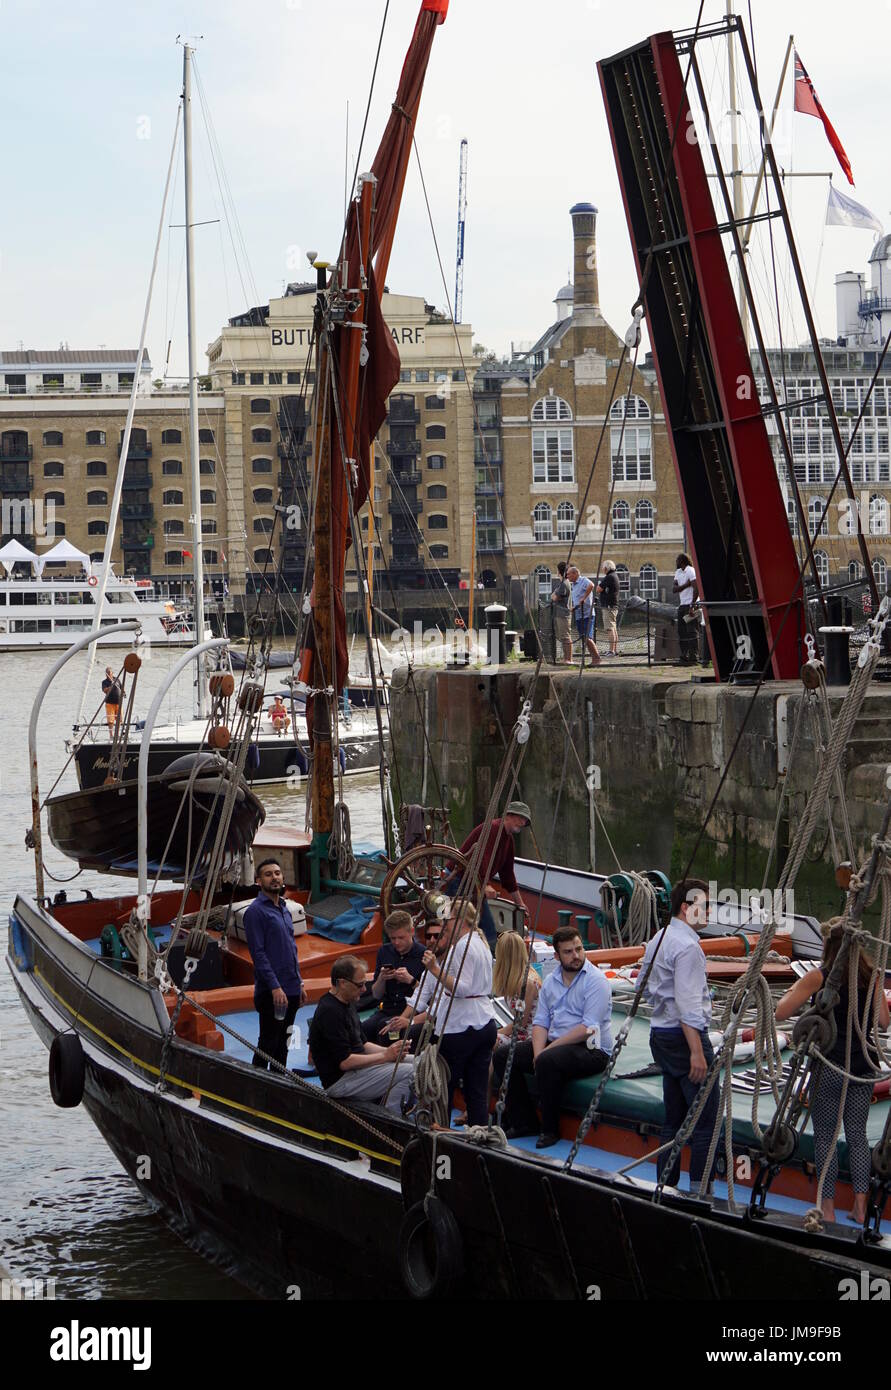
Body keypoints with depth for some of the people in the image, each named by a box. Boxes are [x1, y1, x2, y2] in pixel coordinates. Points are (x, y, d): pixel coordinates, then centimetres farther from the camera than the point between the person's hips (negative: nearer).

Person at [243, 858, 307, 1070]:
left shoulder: (284, 910, 17)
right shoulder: (256, 911, -10)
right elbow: (258, 953, -16)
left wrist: (299, 983, 18)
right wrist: (275, 987, -21)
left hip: (291, 990, 8)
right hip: (271, 991, -8)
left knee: (282, 1043, 13)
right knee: (268, 1044, -5)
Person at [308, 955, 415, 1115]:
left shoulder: (347, 1003, 13)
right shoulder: (330, 1012, -21)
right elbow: (345, 1061, -23)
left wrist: (388, 1051, -1)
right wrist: (385, 1056, -16)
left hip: (355, 1068, 11)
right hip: (340, 1081, -11)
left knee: (412, 1061, 5)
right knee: (407, 1072, -20)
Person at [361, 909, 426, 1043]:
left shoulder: (423, 955, -4)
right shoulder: (384, 952, 11)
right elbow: (376, 995, 13)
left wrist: (411, 980, -19)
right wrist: (381, 979, -7)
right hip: (386, 1009, 4)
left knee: (383, 1027, -33)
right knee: (363, 1029, -28)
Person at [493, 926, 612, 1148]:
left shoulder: (595, 980, -11)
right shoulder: (551, 980, 12)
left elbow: (588, 1028, -19)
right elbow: (540, 1021, 10)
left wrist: (549, 1048, -20)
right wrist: (538, 1051, -10)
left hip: (591, 1049, -8)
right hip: (554, 1044, 8)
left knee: (548, 1061, -35)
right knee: (503, 1056, -3)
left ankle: (550, 1129, -18)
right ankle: (523, 1122, 0)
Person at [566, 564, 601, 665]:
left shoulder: (584, 580, -9)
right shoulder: (573, 585, 19)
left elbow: (591, 586, -33)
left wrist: (584, 598, -29)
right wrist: (573, 607, 13)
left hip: (587, 615, -9)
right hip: (578, 616, 9)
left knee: (588, 638, -14)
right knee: (584, 639, 7)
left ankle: (597, 658, -6)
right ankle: (595, 660, 12)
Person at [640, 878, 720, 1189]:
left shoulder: (658, 939, 12)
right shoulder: (687, 946, -17)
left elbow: (644, 984, 23)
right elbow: (688, 1005, -22)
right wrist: (696, 1052, -23)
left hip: (660, 1034, 10)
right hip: (684, 1036, -10)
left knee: (674, 1117, 15)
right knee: (706, 1119, -8)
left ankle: (665, 1186, 17)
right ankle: (700, 1190, -12)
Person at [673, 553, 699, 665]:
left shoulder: (691, 571, -9)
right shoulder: (678, 572, 16)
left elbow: (696, 588, -18)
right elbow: (674, 589, 6)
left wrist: (692, 606, -21)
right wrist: (686, 585, -11)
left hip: (690, 605, -8)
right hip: (681, 605, 8)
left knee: (692, 632, -10)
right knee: (681, 632, 7)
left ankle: (693, 658, -12)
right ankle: (684, 657, 12)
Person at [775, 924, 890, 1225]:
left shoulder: (818, 977, -9)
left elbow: (781, 1013, -10)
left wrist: (793, 990, 9)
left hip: (829, 1067, -4)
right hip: (862, 1067, 4)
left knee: (825, 1137, 5)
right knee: (857, 1135, 12)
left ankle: (828, 1208, 6)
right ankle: (860, 1206, 10)